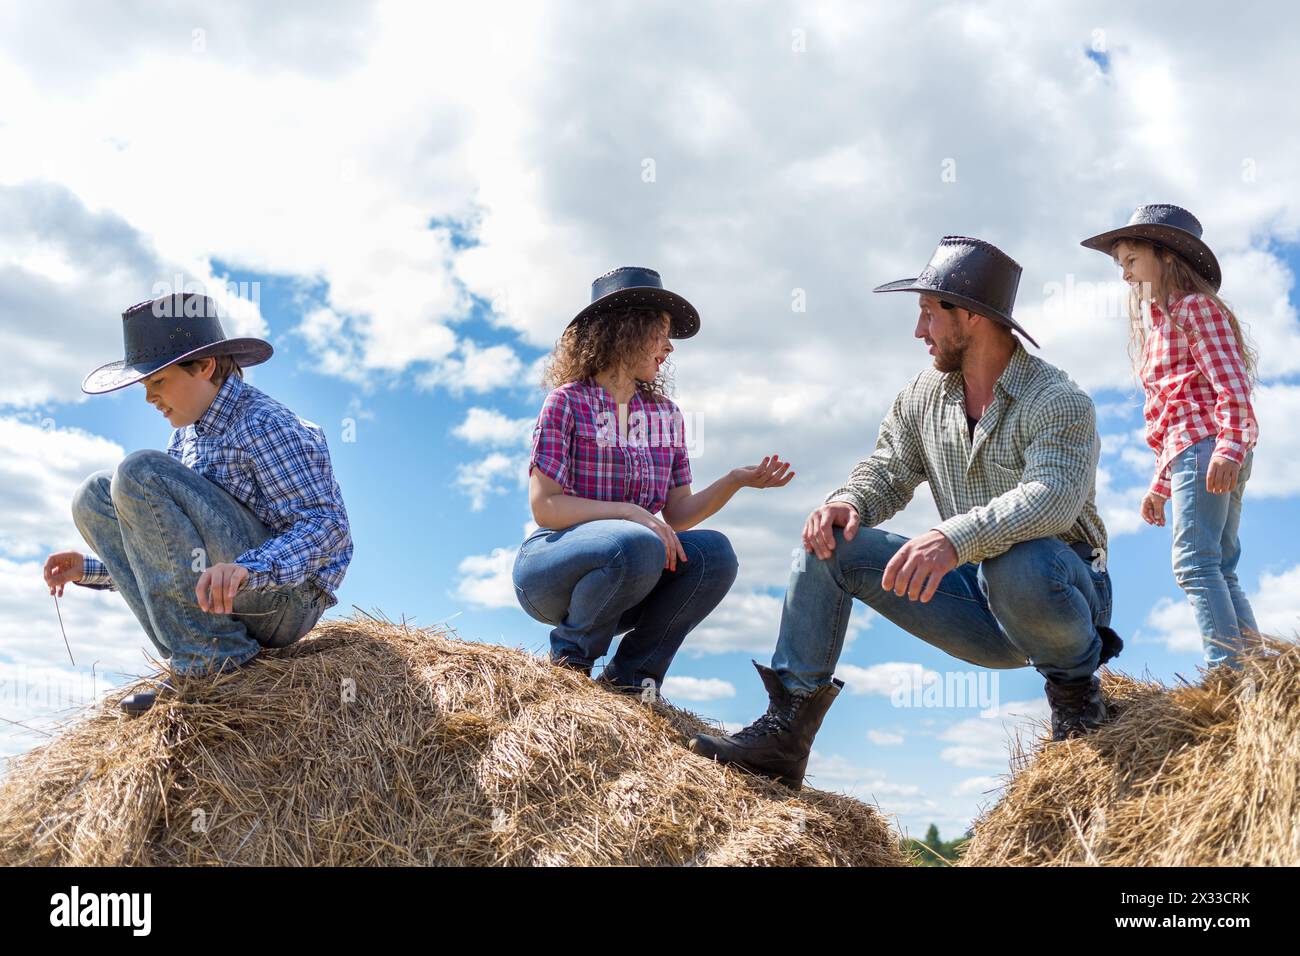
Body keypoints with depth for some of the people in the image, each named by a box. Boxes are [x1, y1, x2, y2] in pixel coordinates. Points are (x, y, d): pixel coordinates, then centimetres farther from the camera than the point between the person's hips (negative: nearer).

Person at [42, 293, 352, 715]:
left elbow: (328, 525, -21)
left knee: (142, 474, -20)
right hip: (227, 602, 9)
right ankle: (185, 650, -7)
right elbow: (168, 550, 23)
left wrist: (247, 569, -36)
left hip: (286, 599, -9)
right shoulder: (186, 438, 16)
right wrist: (89, 568, 10)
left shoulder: (264, 424, -11)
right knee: (94, 495, 4)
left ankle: (210, 657, -17)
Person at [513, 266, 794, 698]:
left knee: (714, 551, -21)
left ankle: (630, 675, -5)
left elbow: (677, 516, 5)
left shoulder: (667, 414, 10)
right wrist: (631, 513, -25)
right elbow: (544, 507, -15)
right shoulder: (567, 402, -7)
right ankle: (571, 654, -7)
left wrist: (736, 480, -10)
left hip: (628, 579, 5)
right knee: (637, 546, -36)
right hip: (550, 563, -5)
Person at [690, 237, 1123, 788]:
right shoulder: (923, 397, 6)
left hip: (1062, 587, -6)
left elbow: (1052, 498, -32)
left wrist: (956, 537, -47)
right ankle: (785, 734, -9)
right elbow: (886, 474, 9)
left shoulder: (1058, 401, -16)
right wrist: (848, 502, -15)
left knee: (1017, 565, -41)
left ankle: (1075, 685, -6)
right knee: (832, 541, -7)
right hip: (979, 607, 6)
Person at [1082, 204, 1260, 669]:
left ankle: (1226, 671, -18)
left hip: (1205, 446, -10)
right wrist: (1160, 486, 24)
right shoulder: (1162, 323, 28)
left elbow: (1231, 383, -11)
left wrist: (1227, 447, -25)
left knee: (1194, 563, -16)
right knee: (1219, 571, 7)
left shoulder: (1193, 305, 1)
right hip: (1191, 454, 10)